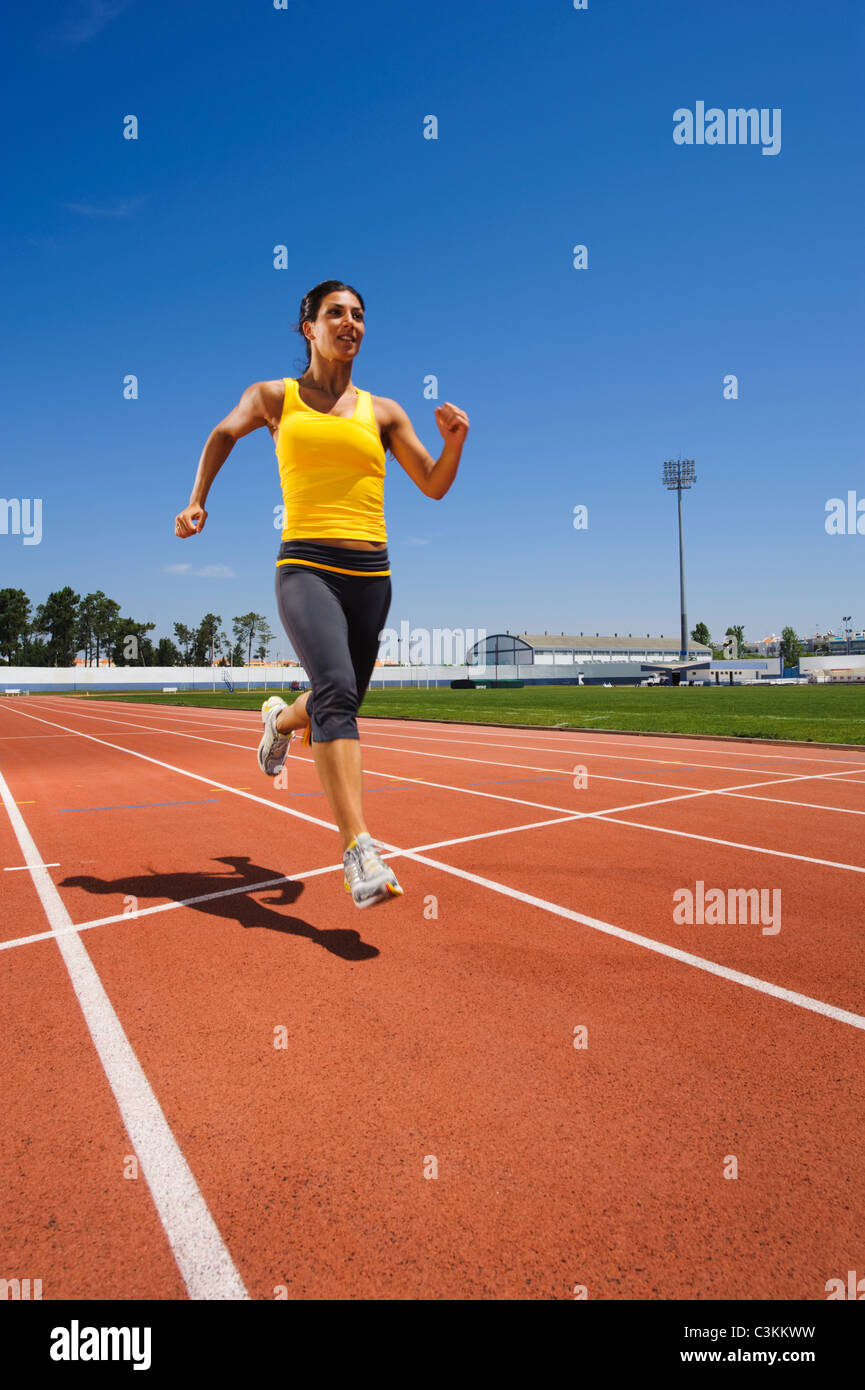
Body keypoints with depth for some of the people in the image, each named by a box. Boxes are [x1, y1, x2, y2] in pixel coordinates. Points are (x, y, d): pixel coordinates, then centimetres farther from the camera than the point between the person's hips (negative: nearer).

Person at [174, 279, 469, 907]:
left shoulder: (383, 412, 14)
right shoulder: (274, 397, 12)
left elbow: (434, 485, 15)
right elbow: (225, 434, 30)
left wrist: (456, 438, -3)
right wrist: (197, 501, 22)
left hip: (371, 574, 4)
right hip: (306, 567, -3)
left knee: (341, 701, 12)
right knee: (336, 690, -27)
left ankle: (281, 719, 49)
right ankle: (360, 850, -32)